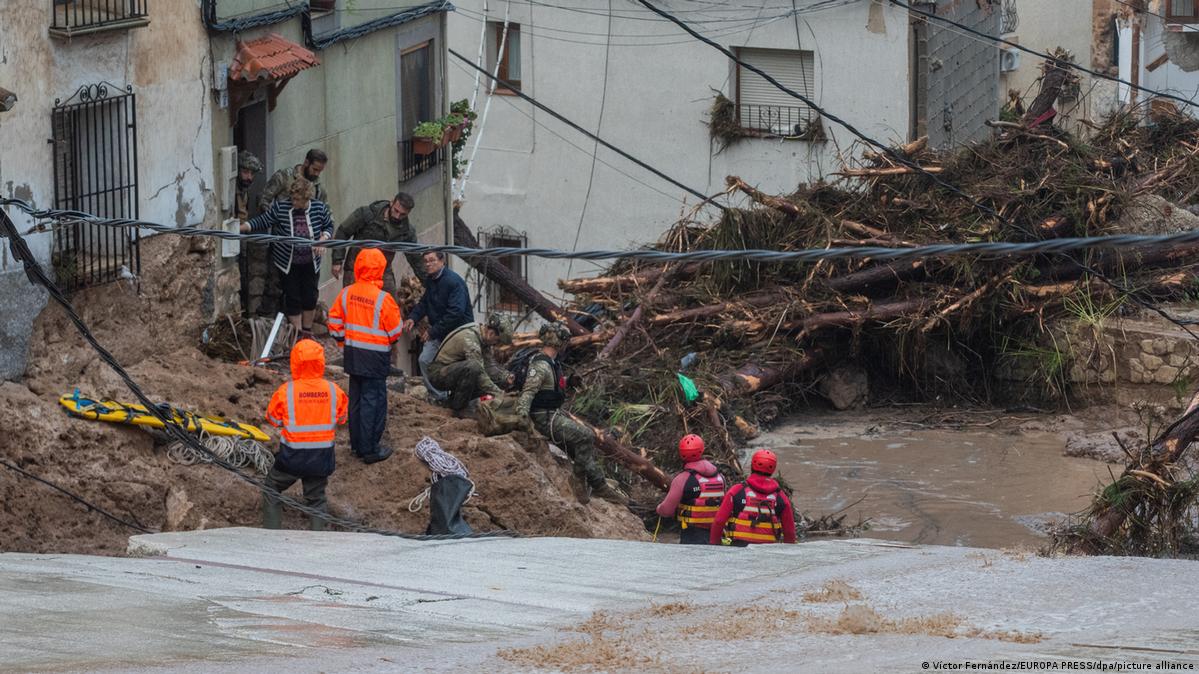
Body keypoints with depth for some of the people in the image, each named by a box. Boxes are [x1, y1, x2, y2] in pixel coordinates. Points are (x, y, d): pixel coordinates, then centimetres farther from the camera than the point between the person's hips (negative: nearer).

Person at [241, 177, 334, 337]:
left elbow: (329, 226, 4)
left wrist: (323, 239, -15)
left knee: (310, 297, 9)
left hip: (310, 263, 2)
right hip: (288, 263, -2)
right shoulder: (281, 207, -16)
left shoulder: (319, 208, -11)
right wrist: (242, 227, -21)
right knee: (292, 299, 2)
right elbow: (263, 221, -10)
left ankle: (307, 332, 29)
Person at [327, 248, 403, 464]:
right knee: (373, 400, 0)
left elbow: (334, 321, 6)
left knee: (356, 398, 16)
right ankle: (370, 449, 3)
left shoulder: (346, 294, -2)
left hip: (353, 354, 6)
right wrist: (391, 340, 11)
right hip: (375, 356, -6)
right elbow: (395, 330, -11)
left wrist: (342, 341, 20)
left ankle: (357, 444, 24)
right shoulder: (383, 299, -19)